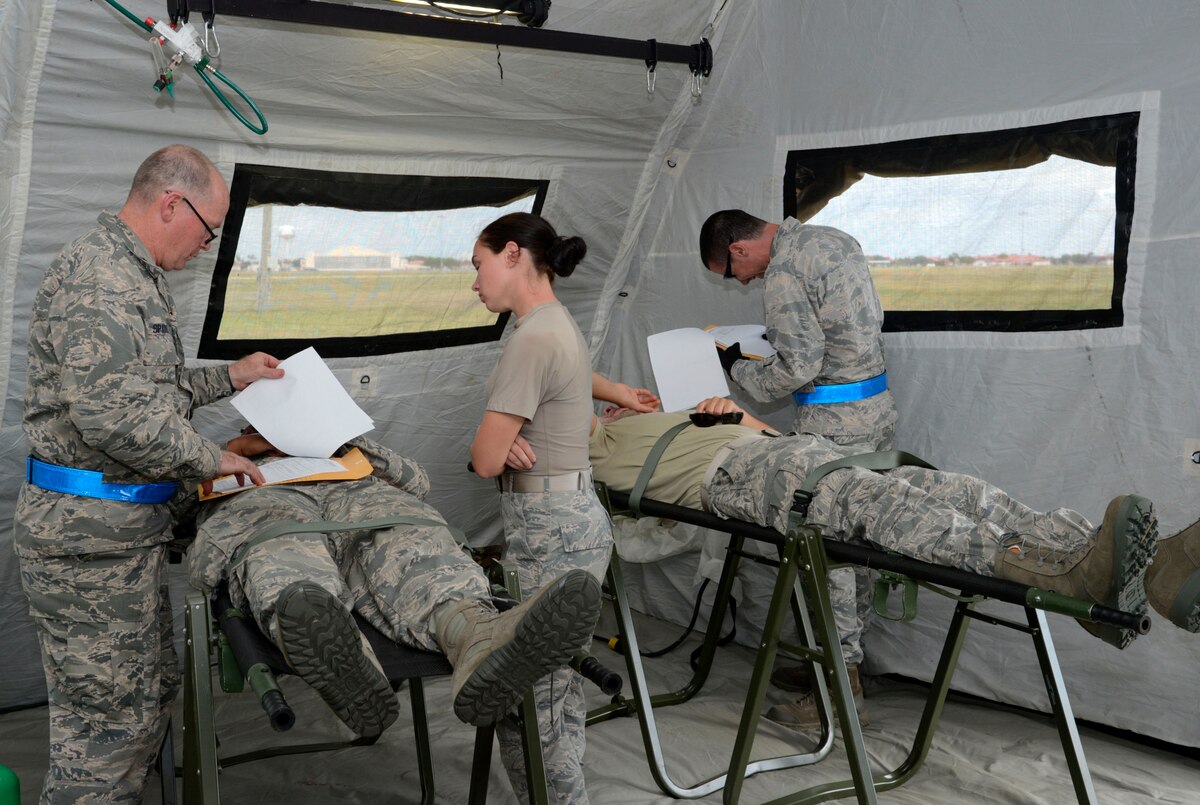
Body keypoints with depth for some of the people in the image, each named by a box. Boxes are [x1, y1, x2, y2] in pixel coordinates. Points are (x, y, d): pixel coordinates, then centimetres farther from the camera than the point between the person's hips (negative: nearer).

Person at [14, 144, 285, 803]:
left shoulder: (133, 276, 17)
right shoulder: (95, 275, -18)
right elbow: (114, 415, -27)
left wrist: (229, 377, 25)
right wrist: (209, 459, -15)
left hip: (126, 527, 11)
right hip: (89, 535, -11)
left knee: (150, 693, 18)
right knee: (104, 722, -2)